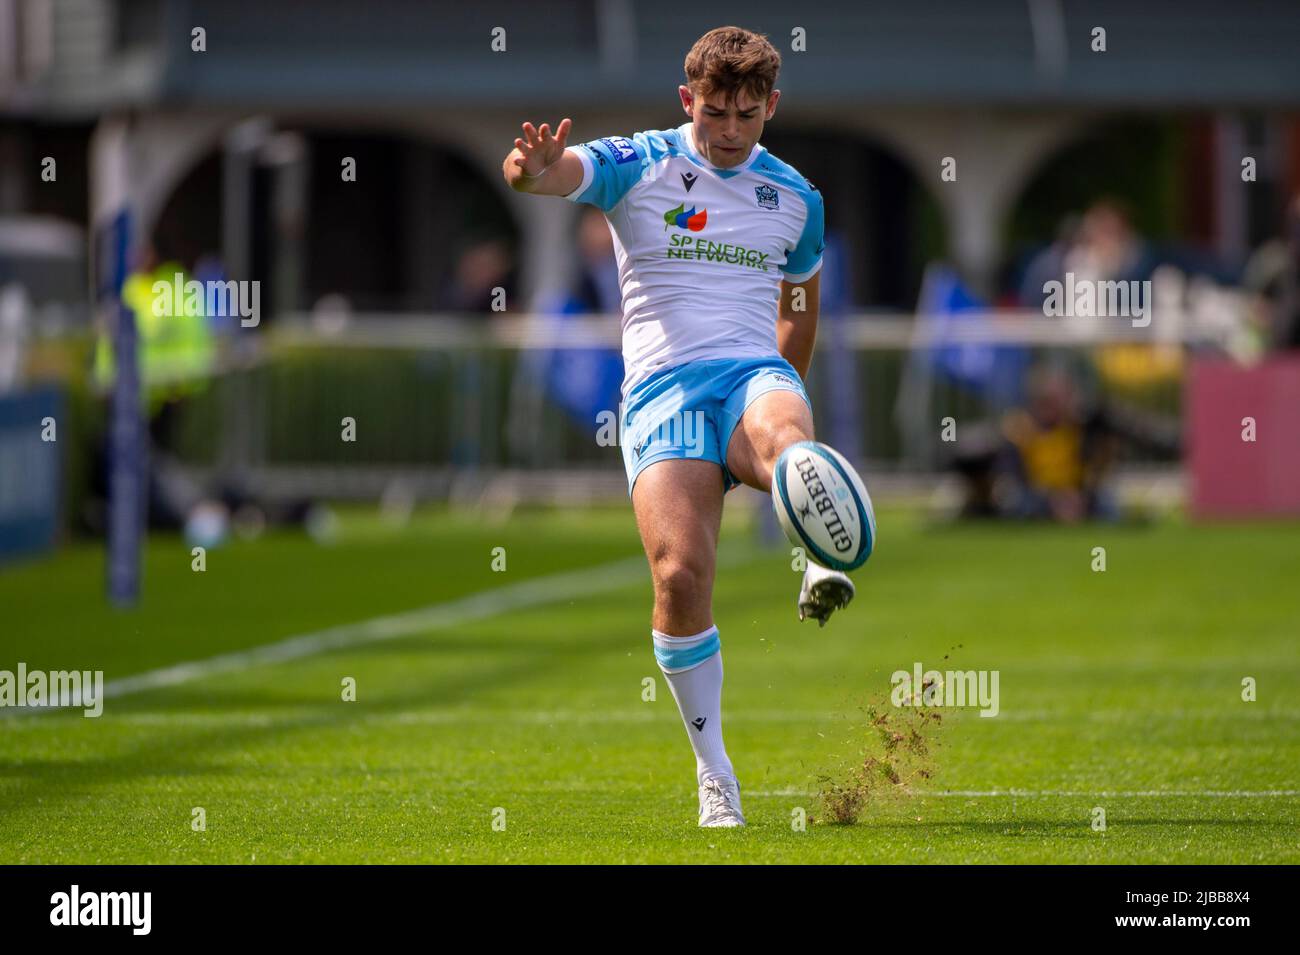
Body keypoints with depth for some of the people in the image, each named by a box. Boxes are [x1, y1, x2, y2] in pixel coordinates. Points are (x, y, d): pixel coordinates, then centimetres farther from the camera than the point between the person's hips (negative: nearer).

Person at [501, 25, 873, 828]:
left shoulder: (796, 198, 16)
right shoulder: (639, 167, 5)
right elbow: (553, 172, -14)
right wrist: (532, 170, -38)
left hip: (754, 372, 2)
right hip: (661, 391, -2)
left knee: (784, 432, -38)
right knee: (681, 573, -20)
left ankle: (825, 572, -66)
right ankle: (714, 772, -6)